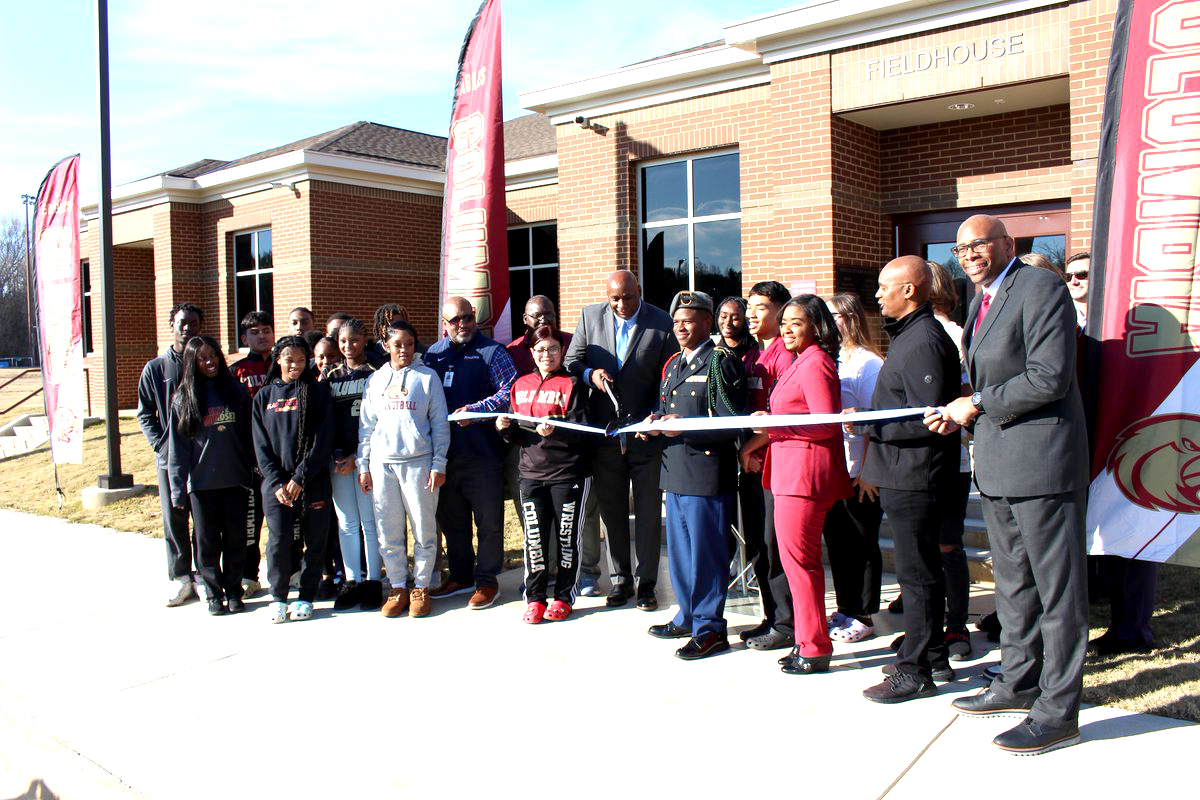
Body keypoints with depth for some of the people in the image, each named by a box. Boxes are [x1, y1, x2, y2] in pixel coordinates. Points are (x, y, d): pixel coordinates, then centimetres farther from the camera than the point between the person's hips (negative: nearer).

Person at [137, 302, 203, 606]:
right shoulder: (155, 368, 7)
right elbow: (145, 414, 10)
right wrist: (160, 444, -3)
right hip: (170, 457, 1)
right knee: (174, 519, 4)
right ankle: (182, 579, 13)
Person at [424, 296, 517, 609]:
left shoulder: (491, 351, -4)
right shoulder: (433, 354, 11)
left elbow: (510, 391, -14)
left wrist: (475, 410, -23)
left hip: (482, 453, -5)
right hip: (443, 452, 6)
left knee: (488, 519, 3)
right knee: (451, 518, 16)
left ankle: (486, 581, 16)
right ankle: (460, 575, 31)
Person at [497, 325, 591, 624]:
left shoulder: (572, 384, -1)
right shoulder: (520, 386, 12)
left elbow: (582, 431, -9)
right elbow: (515, 436, 17)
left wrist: (554, 431, -26)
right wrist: (506, 427, -4)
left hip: (568, 473, -3)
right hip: (531, 473, 3)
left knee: (566, 537, 4)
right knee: (534, 538, 2)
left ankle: (564, 596, 17)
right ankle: (535, 597, 14)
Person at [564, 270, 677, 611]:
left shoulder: (661, 323, -6)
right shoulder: (590, 316, 2)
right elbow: (571, 363, 7)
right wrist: (590, 374, -15)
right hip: (605, 430, 3)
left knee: (648, 512, 6)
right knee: (612, 510, 11)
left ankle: (647, 583, 17)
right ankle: (620, 579, 24)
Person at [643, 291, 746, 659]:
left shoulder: (721, 361, -8)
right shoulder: (673, 365, 18)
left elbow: (732, 422, -15)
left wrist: (684, 428, -20)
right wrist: (656, 422, 5)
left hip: (707, 473, -8)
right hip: (675, 473, 8)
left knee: (705, 551, -2)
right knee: (679, 549, 16)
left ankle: (709, 628, 10)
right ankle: (688, 617, 30)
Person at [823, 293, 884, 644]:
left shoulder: (868, 362, -8)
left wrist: (867, 471, -16)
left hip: (857, 473, -7)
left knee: (861, 543, 4)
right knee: (836, 541, 13)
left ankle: (863, 615, 14)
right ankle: (845, 610, 25)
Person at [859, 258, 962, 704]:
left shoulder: (923, 342, -18)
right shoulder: (910, 336, 16)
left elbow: (928, 419, -23)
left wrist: (869, 424, -20)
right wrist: (870, 421, 15)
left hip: (915, 478, -11)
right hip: (905, 475, 11)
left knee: (916, 574, -2)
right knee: (920, 570, 18)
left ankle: (915, 671, 7)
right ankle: (932, 656, 29)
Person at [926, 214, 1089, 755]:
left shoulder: (1041, 288, -12)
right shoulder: (980, 304, 16)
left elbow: (1049, 378, -21)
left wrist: (977, 405, -13)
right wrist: (959, 417, 6)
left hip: (1042, 462, -10)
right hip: (997, 466, 10)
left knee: (1056, 588, 0)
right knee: (1012, 583, 19)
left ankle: (1058, 711, 9)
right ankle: (1019, 682, 33)